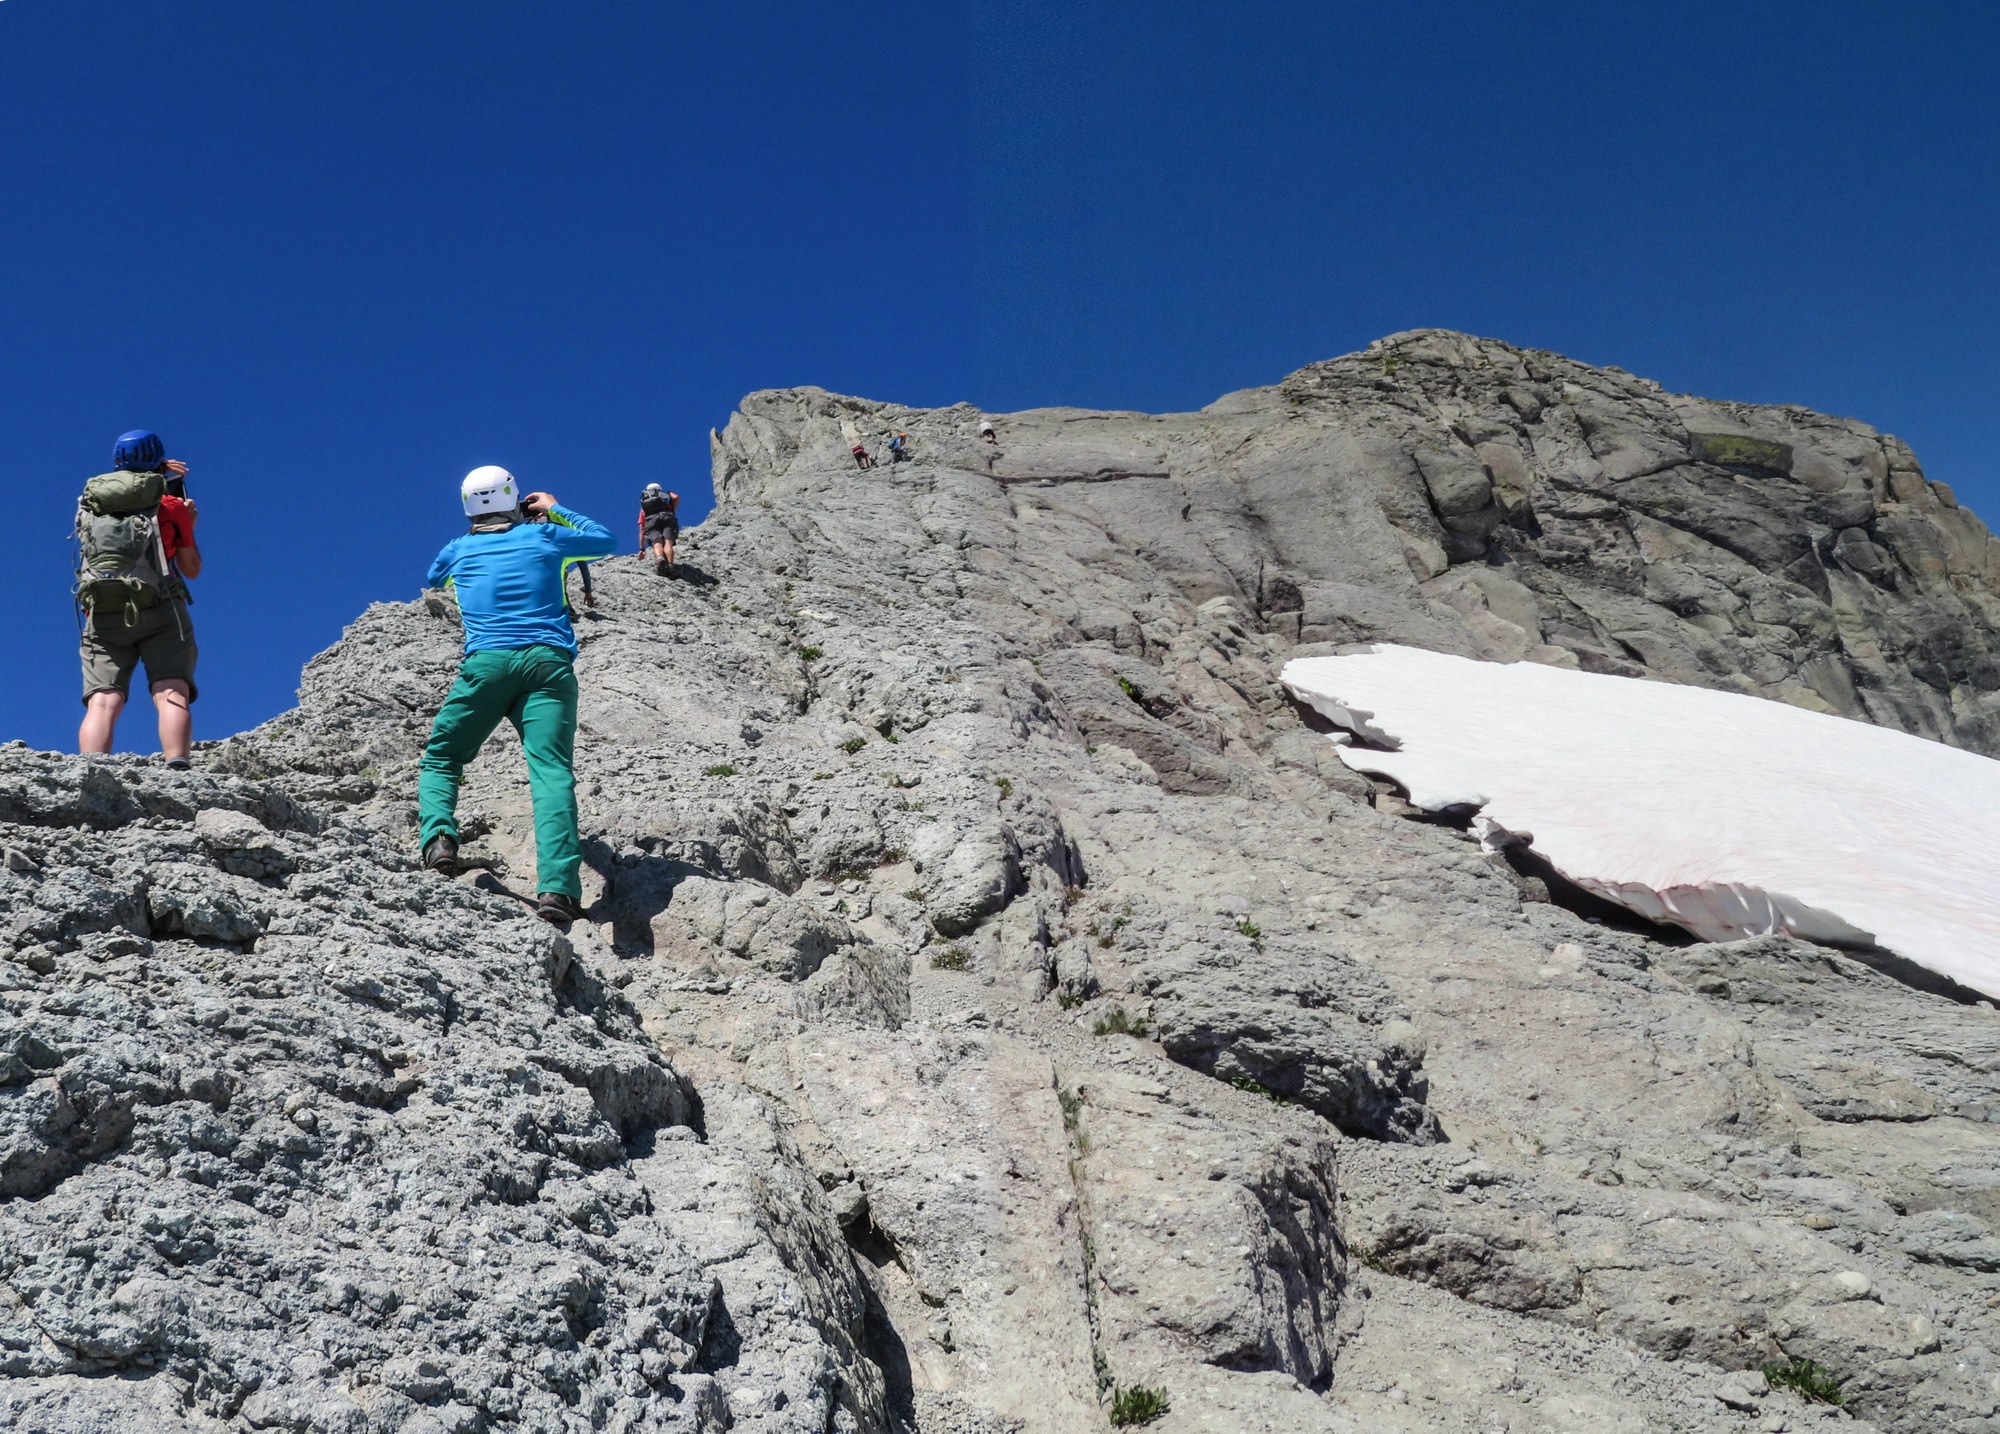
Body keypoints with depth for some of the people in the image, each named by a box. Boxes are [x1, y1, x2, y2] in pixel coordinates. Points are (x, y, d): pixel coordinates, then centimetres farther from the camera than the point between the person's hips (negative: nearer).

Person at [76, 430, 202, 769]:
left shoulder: (90, 502, 22)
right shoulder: (172, 506, 12)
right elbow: (192, 570, 19)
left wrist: (154, 477, 53)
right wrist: (188, 527, 34)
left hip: (102, 615, 2)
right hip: (159, 613, -2)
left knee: (102, 703, -11)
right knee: (172, 695, -15)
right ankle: (176, 768, -39)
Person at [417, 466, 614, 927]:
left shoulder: (457, 551, 20)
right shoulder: (543, 536, 17)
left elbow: (429, 582, 44)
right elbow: (604, 540, 34)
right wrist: (556, 509, 45)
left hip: (487, 662, 0)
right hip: (549, 662, 0)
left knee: (440, 760, 14)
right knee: (551, 769, -13)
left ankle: (438, 838, -16)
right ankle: (557, 887, -30)